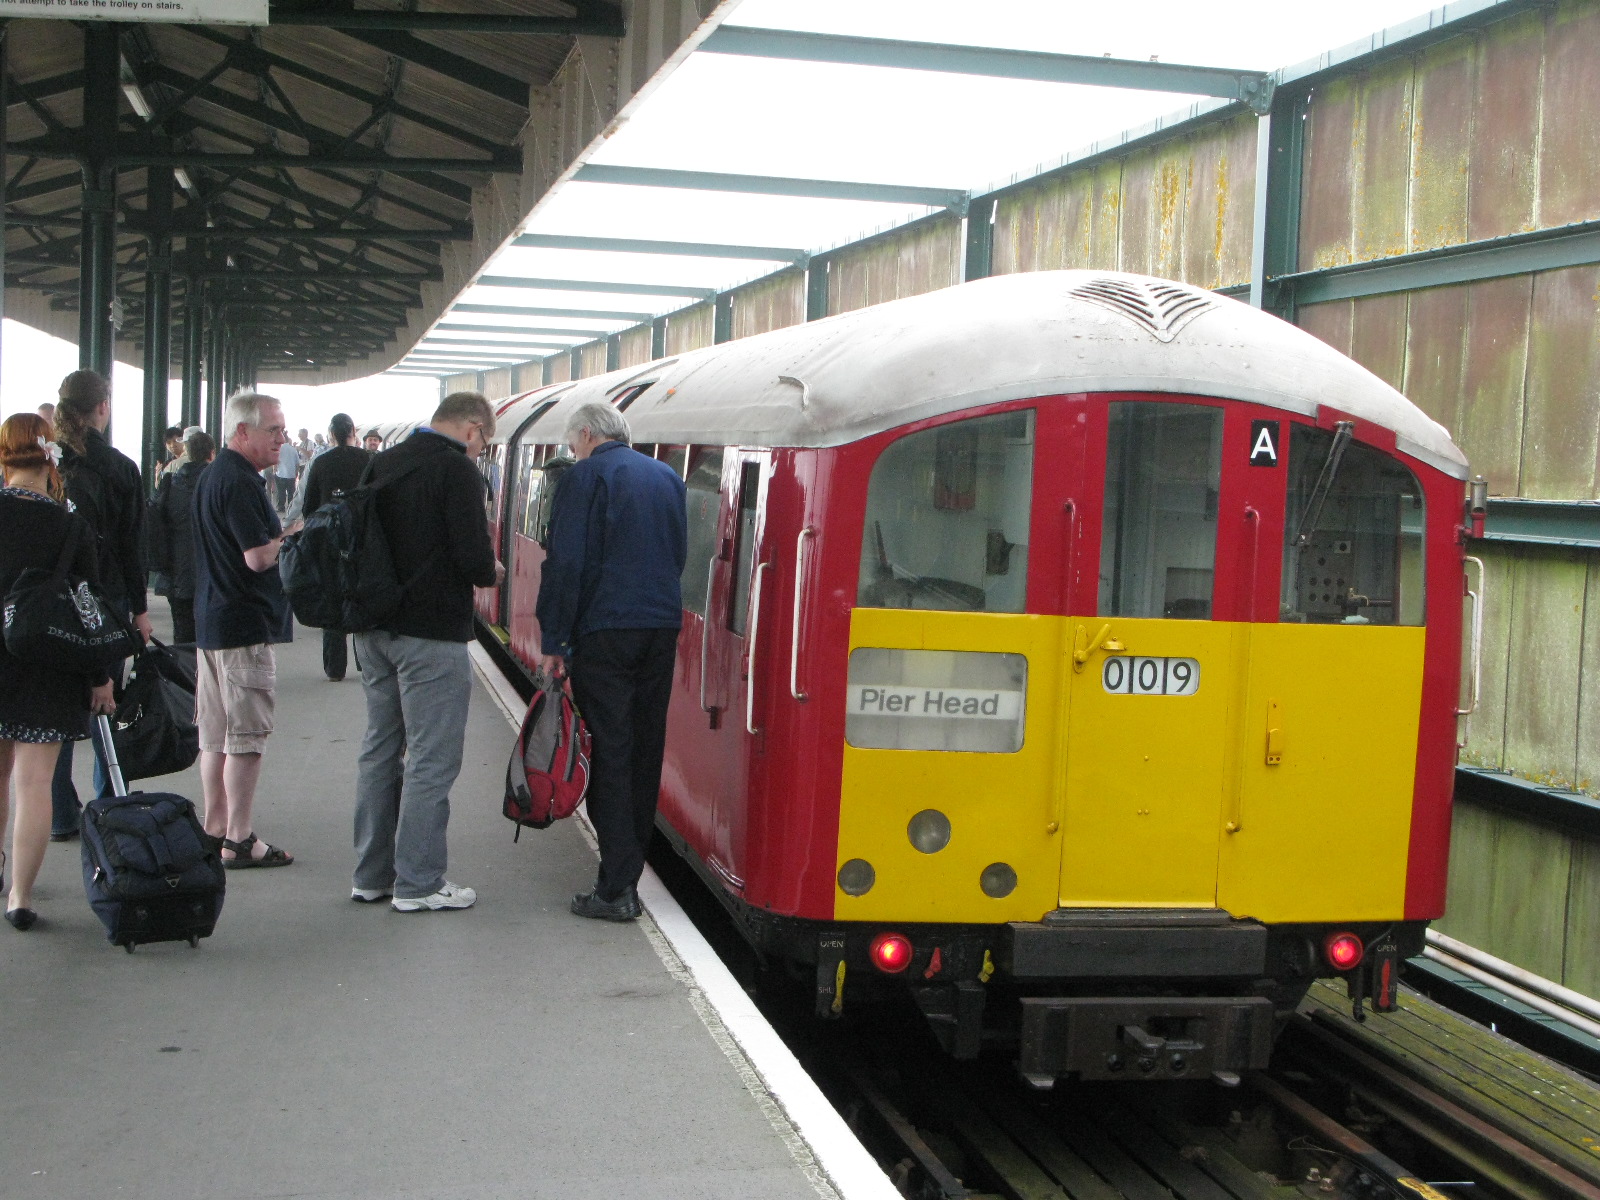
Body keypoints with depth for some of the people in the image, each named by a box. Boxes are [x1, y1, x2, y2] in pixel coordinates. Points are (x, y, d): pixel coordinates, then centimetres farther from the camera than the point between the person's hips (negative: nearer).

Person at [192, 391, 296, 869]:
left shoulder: (212, 474, 15)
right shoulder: (241, 483, -18)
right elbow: (258, 557, -22)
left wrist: (282, 536, 11)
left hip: (211, 619, 10)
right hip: (245, 623, -10)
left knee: (215, 733, 14)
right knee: (246, 735, -5)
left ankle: (215, 828, 21)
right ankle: (238, 841, -2)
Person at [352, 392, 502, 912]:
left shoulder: (382, 463, 10)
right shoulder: (457, 469, -14)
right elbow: (474, 558, -19)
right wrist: (492, 572, 1)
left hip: (375, 629, 8)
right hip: (433, 634, -8)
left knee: (381, 748, 16)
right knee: (431, 758, -1)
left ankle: (371, 874, 23)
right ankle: (418, 883, 3)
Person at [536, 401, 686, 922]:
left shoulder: (586, 477, -6)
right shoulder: (667, 477, 14)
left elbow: (566, 564, -11)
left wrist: (554, 642, -8)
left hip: (605, 631, -6)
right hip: (663, 627, 6)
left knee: (610, 753, -5)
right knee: (645, 748, 12)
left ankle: (615, 889, -7)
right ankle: (629, 867, 21)